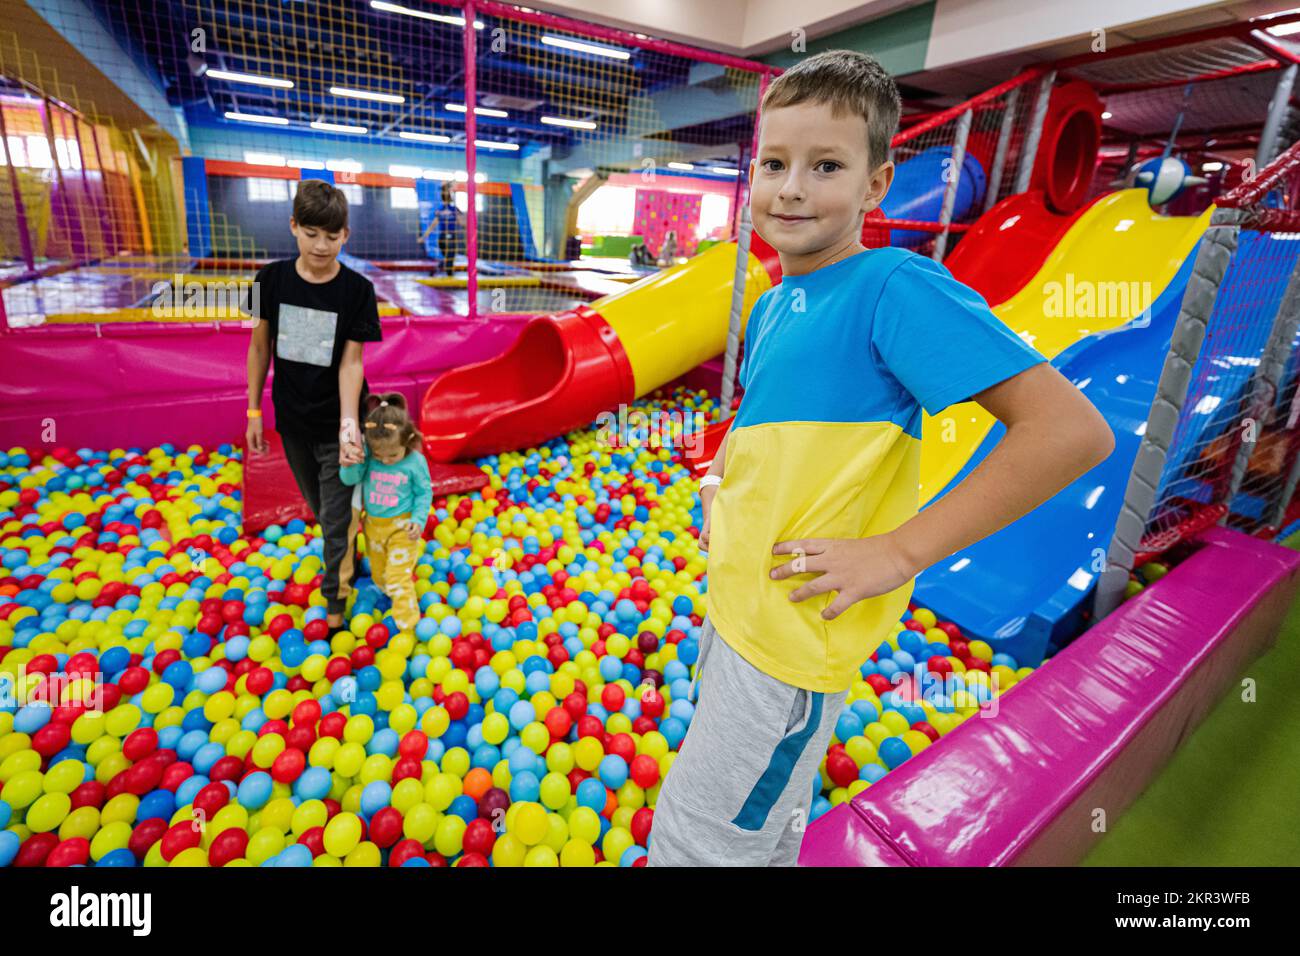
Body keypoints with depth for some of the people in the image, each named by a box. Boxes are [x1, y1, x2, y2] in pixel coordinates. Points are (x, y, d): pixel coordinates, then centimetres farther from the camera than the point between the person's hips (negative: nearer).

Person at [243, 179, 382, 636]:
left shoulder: (357, 290, -15)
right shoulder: (272, 278, -6)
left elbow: (351, 362, -15)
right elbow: (260, 346, 2)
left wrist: (348, 423, -27)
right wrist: (253, 411, 4)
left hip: (335, 423, -3)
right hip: (292, 421, 3)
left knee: (337, 521, 3)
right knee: (320, 511, 20)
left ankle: (335, 602, 23)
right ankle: (345, 560, 46)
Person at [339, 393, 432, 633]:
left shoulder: (415, 461, -18)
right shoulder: (367, 455, -13)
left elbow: (424, 493, -8)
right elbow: (349, 479, -14)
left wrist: (418, 520, -16)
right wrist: (350, 465, -34)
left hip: (401, 527, -4)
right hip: (373, 525, 4)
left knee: (398, 578, -7)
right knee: (379, 575, 21)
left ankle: (407, 626, 7)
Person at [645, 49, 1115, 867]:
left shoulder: (894, 286, -18)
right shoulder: (774, 304, 7)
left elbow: (1074, 431, -23)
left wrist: (897, 552, -23)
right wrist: (725, 478, 7)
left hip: (794, 638, -8)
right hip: (735, 603, 8)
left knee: (694, 844, 11)